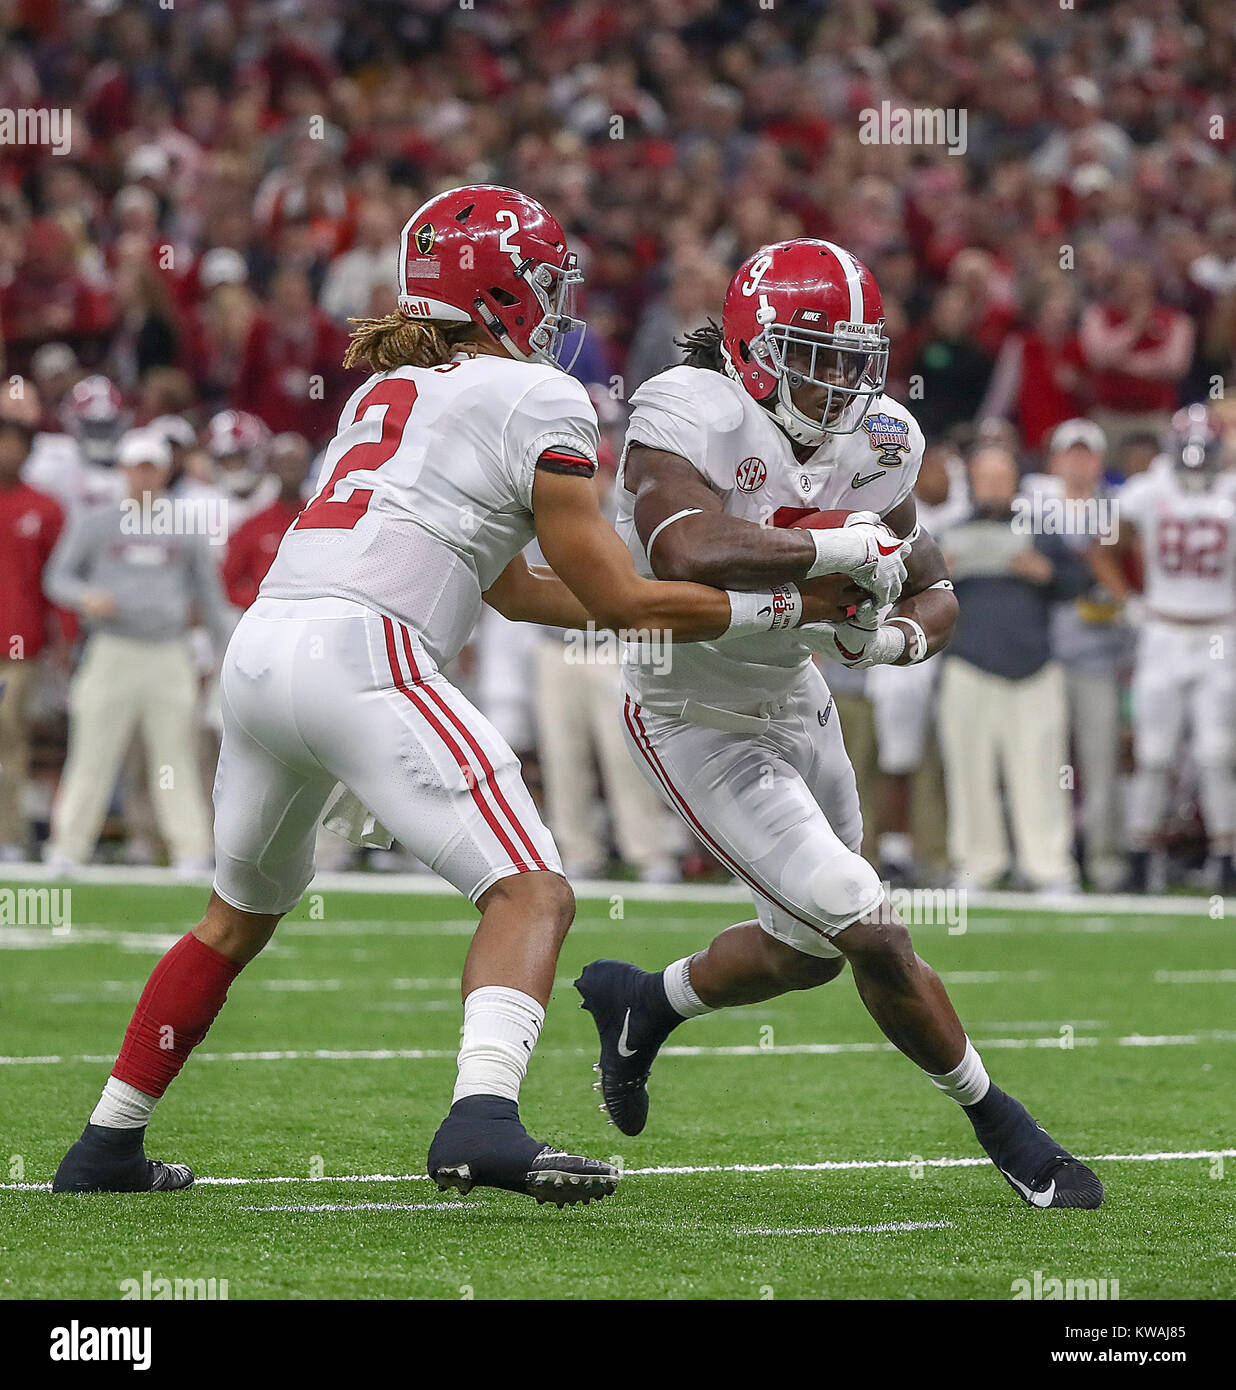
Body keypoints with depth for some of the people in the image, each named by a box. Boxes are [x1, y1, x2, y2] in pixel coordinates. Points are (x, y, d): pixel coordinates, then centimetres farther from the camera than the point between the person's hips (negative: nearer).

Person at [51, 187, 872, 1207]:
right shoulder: (538, 400, 4)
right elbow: (618, 602, 3)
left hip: (258, 651, 8)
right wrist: (783, 604, 12)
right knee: (532, 893, -10)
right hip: (360, 655, -8)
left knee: (242, 913, 27)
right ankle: (482, 1120, -33)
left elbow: (512, 586, 34)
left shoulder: (385, 390, 28)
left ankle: (109, 1146, 31)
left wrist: (688, 606, 34)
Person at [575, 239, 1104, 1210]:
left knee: (809, 950, 23)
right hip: (699, 721, -8)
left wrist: (889, 636, -20)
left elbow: (936, 598, 4)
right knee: (871, 933, -15)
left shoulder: (874, 442, -5)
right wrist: (841, 548, -37)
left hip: (798, 704, 8)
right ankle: (1000, 1127, 3)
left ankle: (640, 1004, 49)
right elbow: (685, 555, -45)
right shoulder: (688, 416, -26)